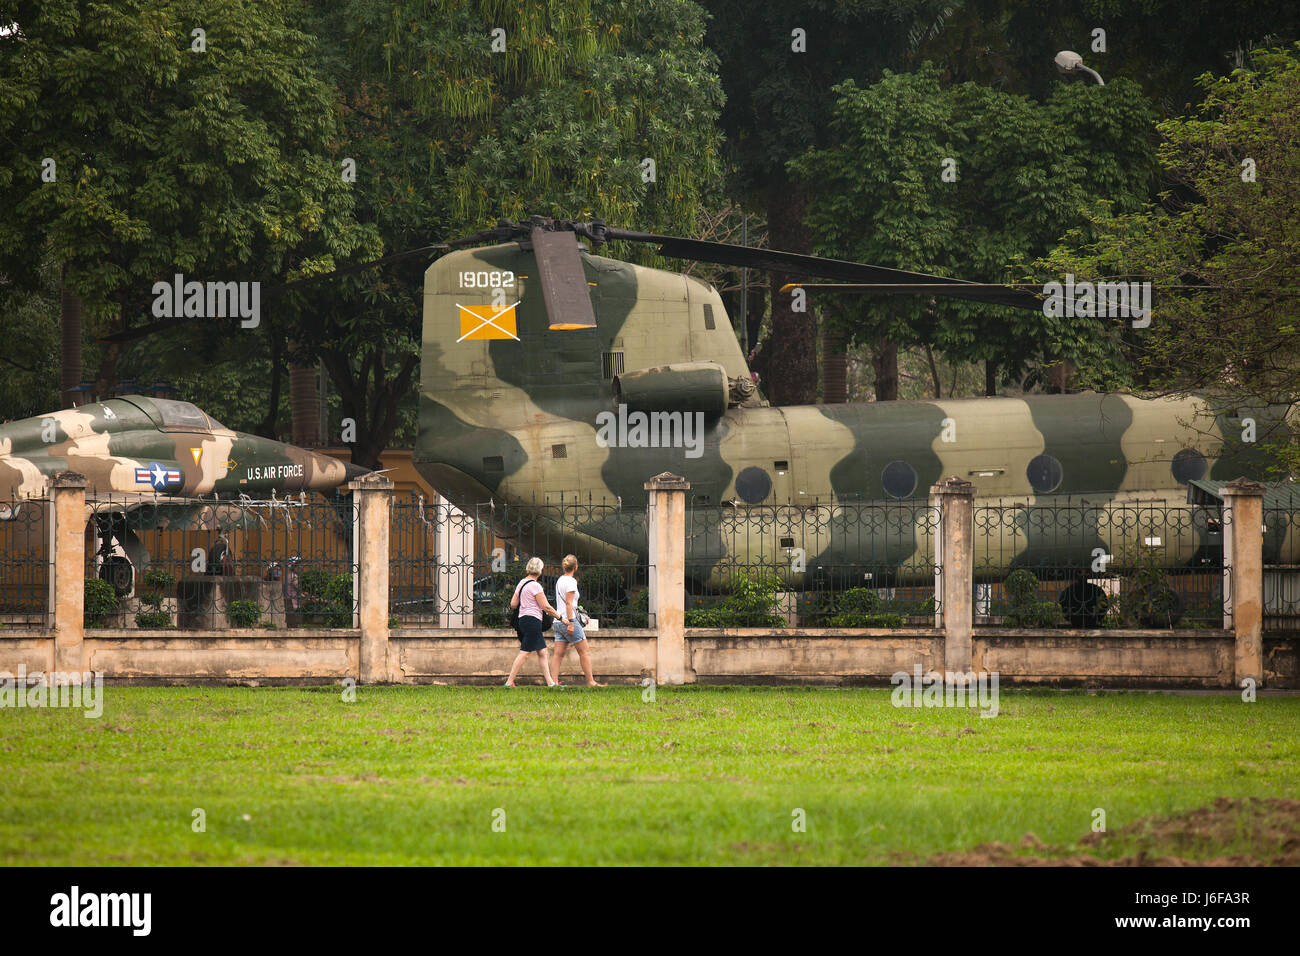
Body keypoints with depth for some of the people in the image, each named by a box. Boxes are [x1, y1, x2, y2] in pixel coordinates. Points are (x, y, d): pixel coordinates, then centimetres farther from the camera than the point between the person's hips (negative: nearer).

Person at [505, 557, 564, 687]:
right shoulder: (535, 586, -13)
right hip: (533, 620, -9)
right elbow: (545, 606, -14)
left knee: (543, 652, 11)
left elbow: (513, 603, 13)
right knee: (524, 653, -8)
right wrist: (560, 617, -5)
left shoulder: (521, 583, 12)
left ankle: (550, 682, 10)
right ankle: (509, 681, -10)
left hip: (522, 619, 9)